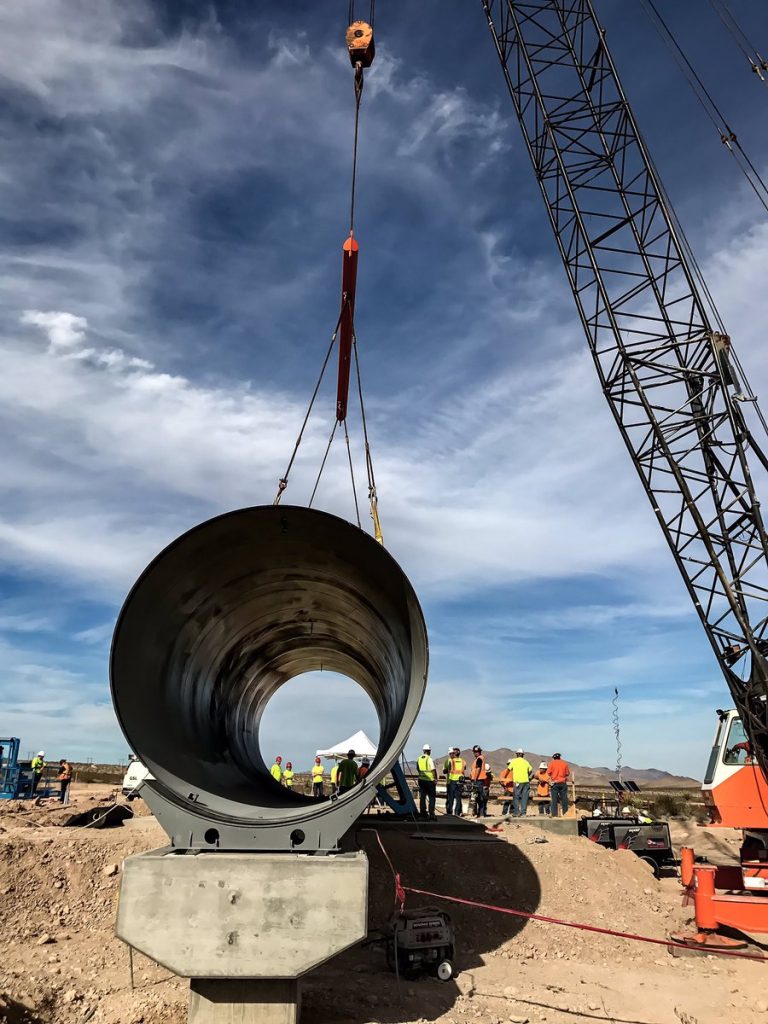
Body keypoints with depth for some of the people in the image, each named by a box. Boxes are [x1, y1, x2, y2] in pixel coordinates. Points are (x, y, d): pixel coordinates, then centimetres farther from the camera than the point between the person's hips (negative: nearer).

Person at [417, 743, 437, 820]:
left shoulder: (419, 759, 6)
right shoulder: (429, 759, -12)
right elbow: (433, 770, -14)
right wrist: (435, 779, -5)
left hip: (421, 780, 6)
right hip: (429, 780, -6)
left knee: (422, 797, 11)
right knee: (431, 797, 1)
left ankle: (423, 813, 14)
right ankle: (431, 814, -3)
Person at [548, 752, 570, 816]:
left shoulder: (552, 763, 2)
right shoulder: (564, 763, 6)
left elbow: (549, 773, -2)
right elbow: (567, 774, 9)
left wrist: (550, 782, 7)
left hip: (554, 783, -1)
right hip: (563, 783, 1)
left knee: (554, 800, 0)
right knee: (564, 799, 7)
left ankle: (554, 814, -3)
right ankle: (565, 813, 6)